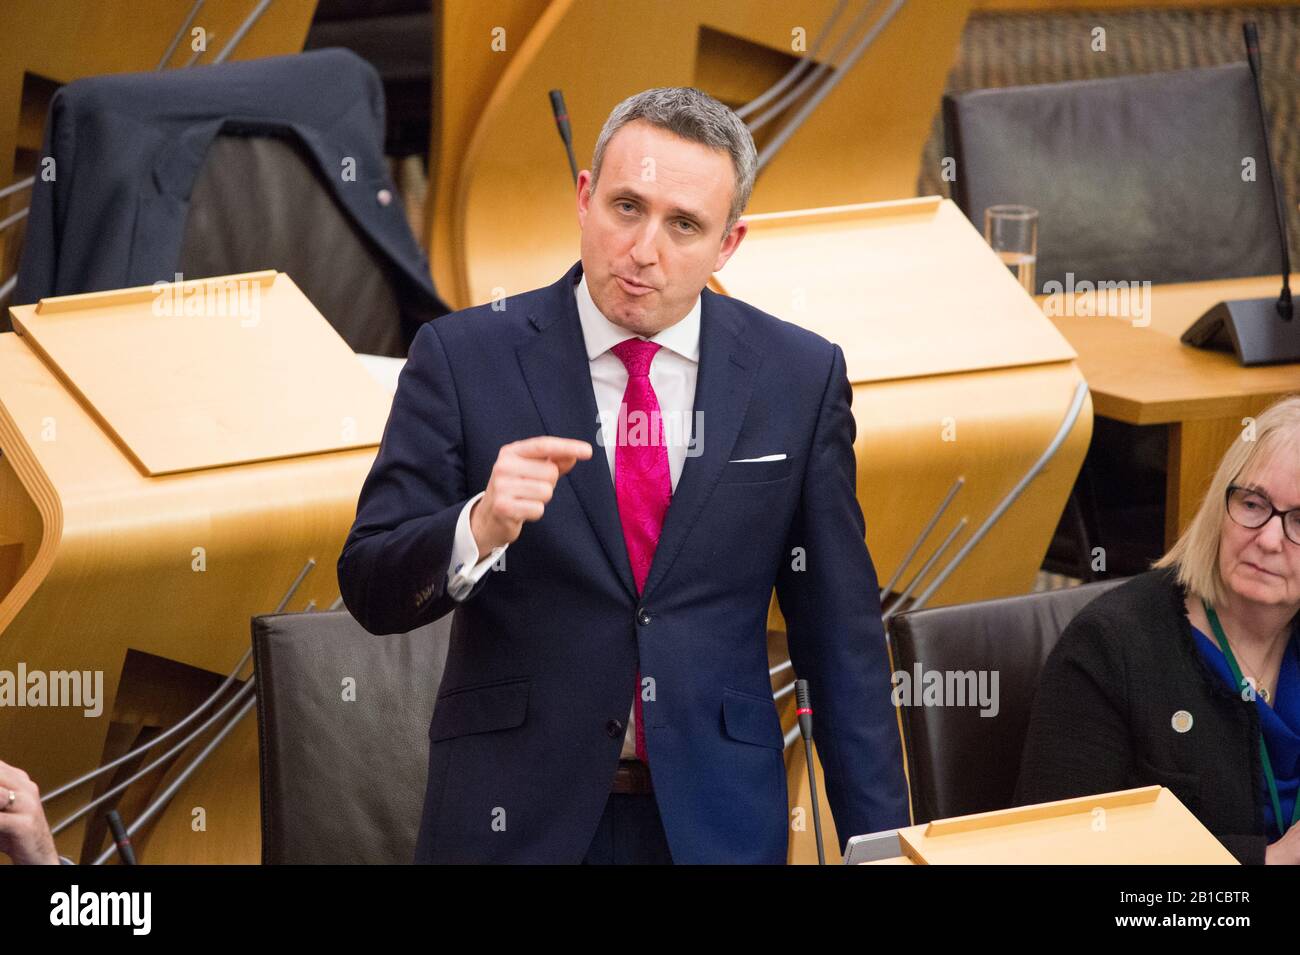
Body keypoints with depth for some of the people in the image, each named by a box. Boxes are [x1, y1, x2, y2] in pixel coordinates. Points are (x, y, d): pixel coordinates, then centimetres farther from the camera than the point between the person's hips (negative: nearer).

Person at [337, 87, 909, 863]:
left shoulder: (798, 378, 1)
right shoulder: (465, 358, -4)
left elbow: (841, 633, 4)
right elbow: (372, 589, -7)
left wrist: (880, 844, 0)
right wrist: (480, 529, -26)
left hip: (715, 823, 1)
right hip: (513, 822, -1)